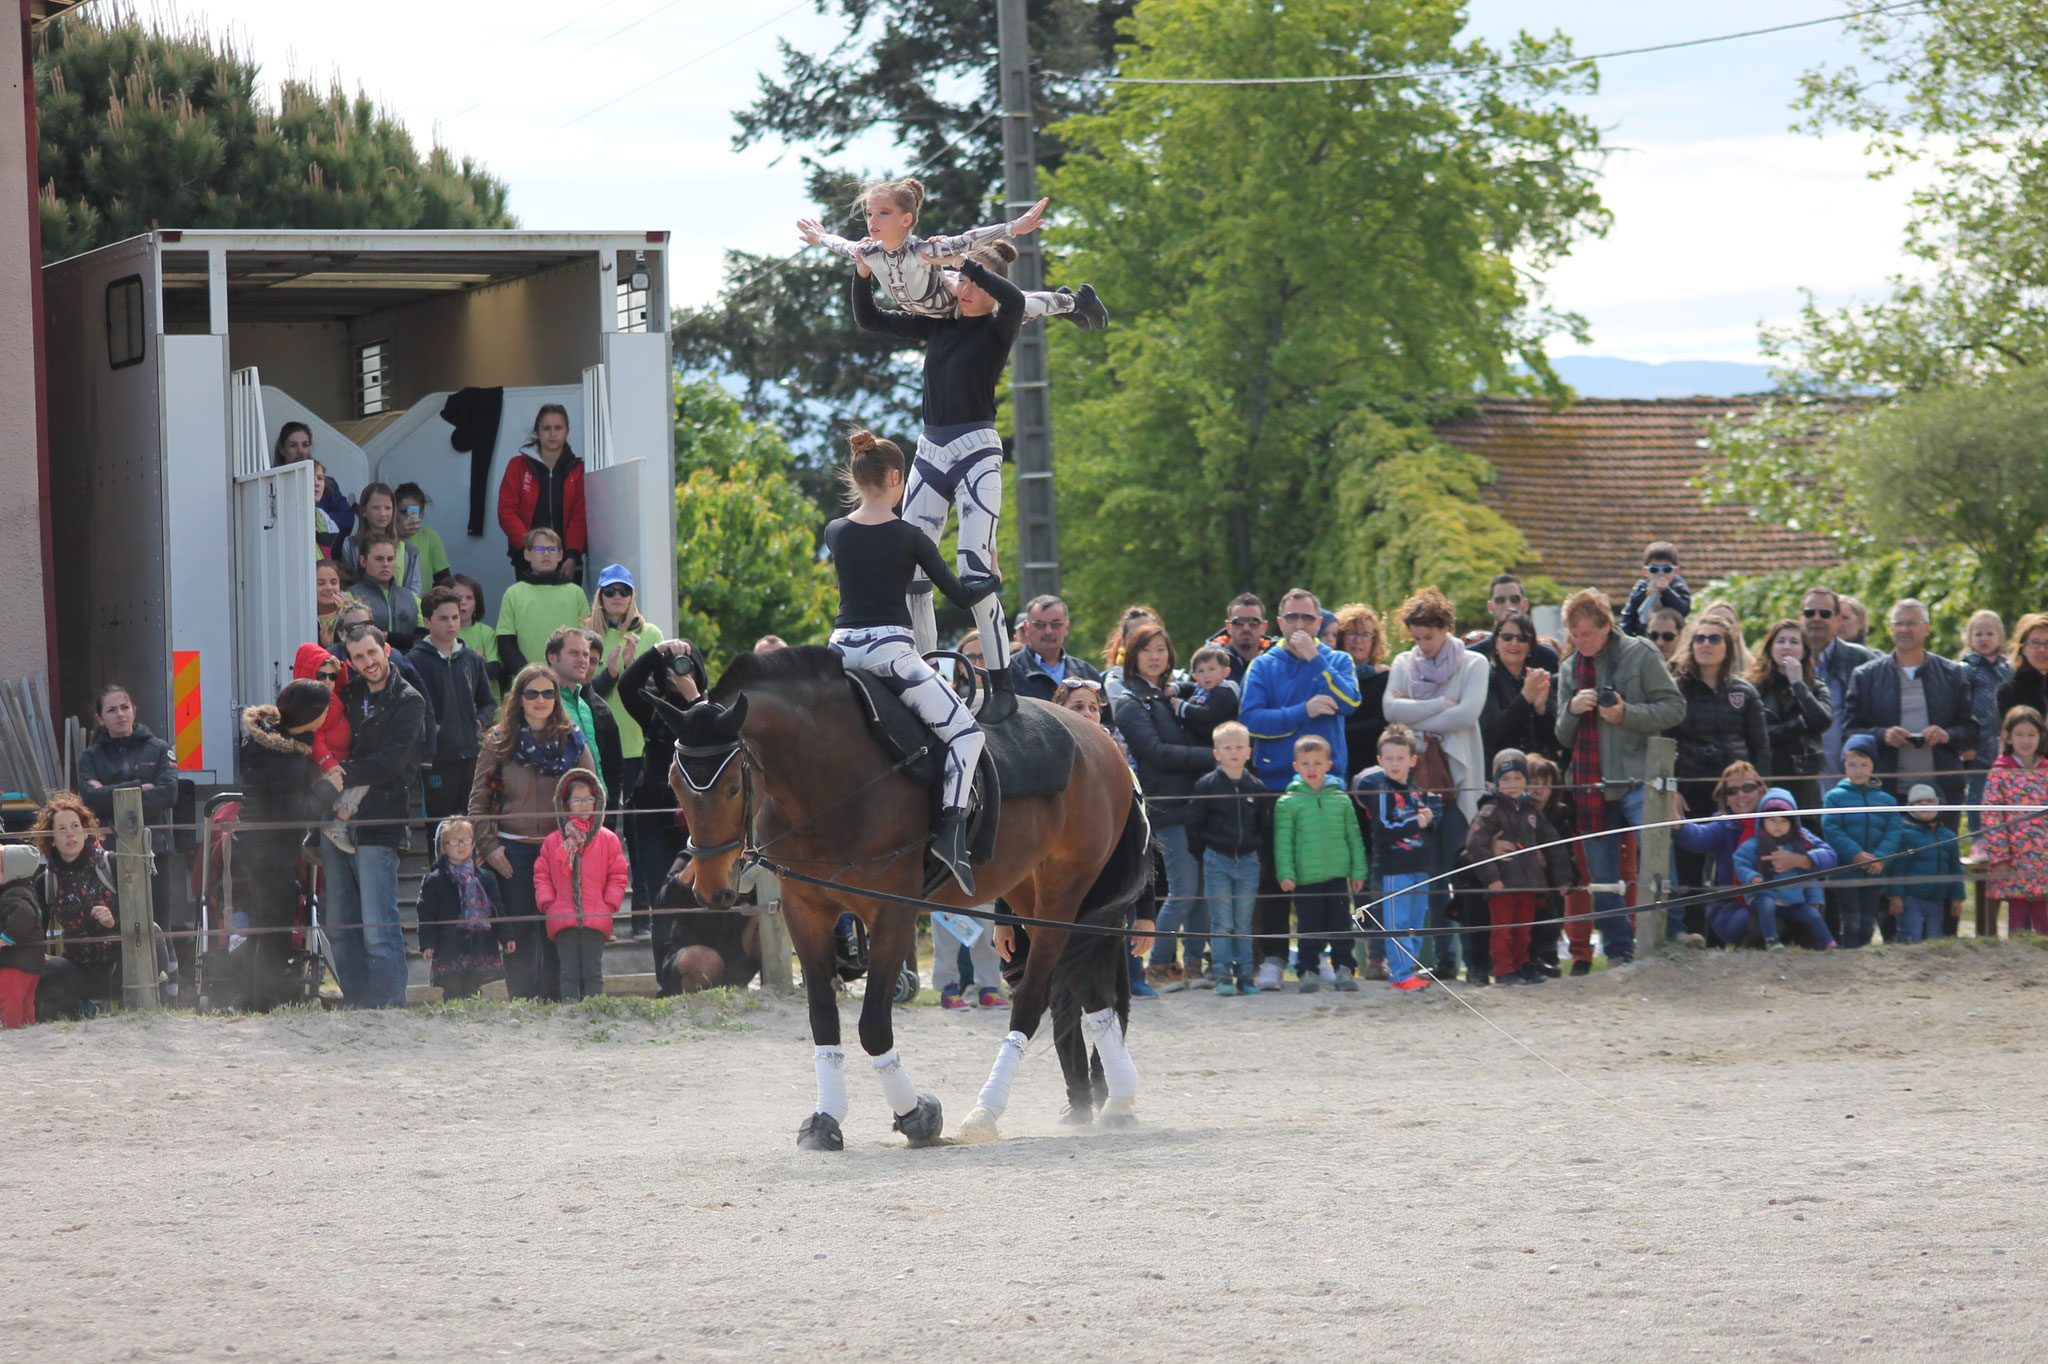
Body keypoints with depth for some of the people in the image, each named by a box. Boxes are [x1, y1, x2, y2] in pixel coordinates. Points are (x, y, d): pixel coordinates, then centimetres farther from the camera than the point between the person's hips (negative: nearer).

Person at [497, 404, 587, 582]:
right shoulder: (518, 466, 8)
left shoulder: (577, 469, 8)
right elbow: (507, 512, 2)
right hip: (528, 561, 0)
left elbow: (580, 516, -1)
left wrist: (573, 556, -16)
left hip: (568, 563, 0)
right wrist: (528, 546, -13)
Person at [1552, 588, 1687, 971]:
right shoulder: (1570, 668, 14)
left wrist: (1626, 713, -17)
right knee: (1602, 880, 6)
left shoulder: (1640, 654, -1)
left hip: (1636, 780, -5)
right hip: (1591, 787, 5)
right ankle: (1618, 951, 13)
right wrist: (1572, 710, -5)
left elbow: (1674, 708, -4)